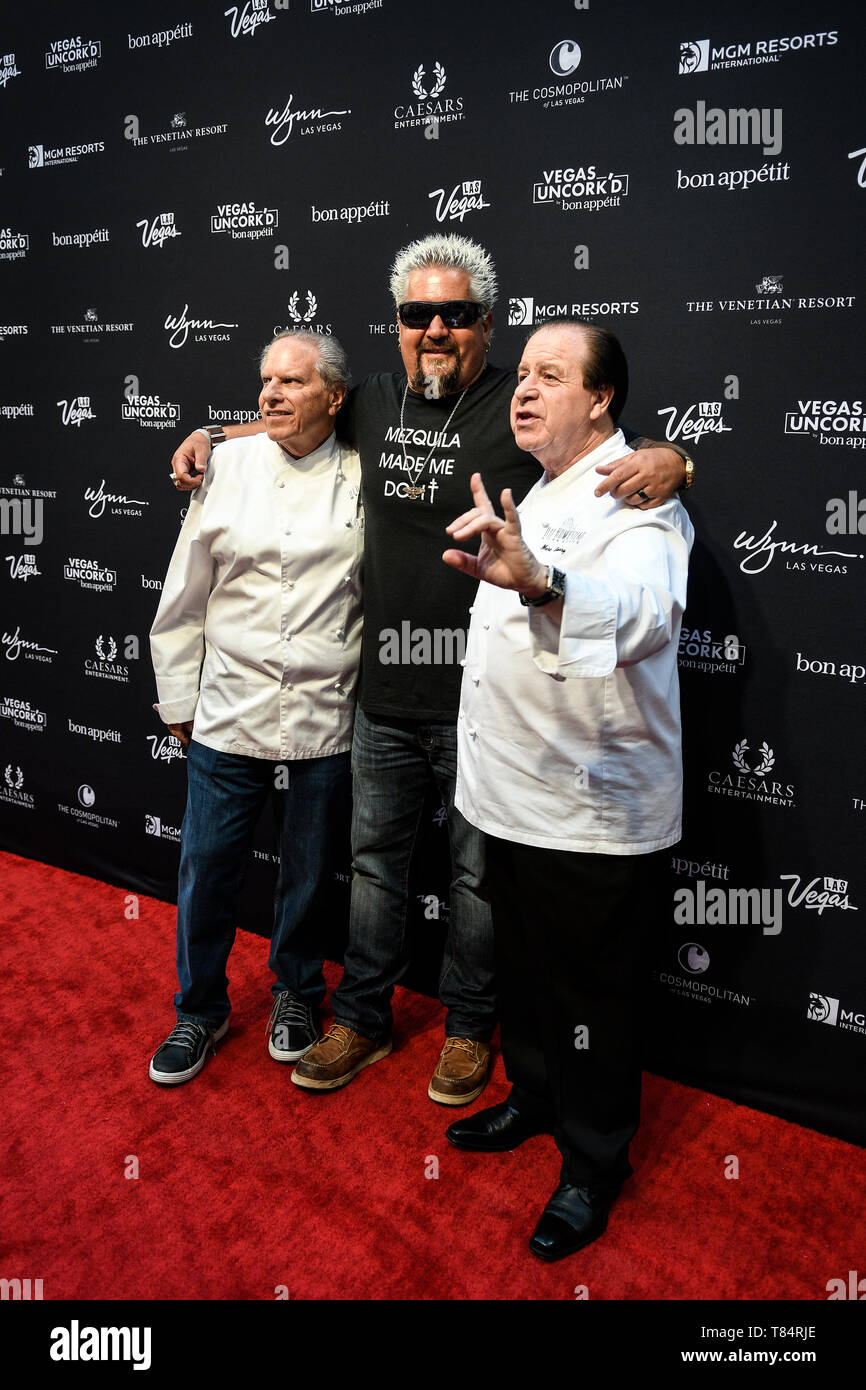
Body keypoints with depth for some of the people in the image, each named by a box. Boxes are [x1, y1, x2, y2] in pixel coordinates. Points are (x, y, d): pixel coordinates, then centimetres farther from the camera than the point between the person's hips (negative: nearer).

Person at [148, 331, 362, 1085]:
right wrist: (178, 699, 7)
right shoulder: (228, 465, 1)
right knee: (208, 867, 9)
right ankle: (200, 1008, 32)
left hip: (324, 721, 0)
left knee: (308, 873, 14)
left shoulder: (365, 479, 0)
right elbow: (184, 598, 5)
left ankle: (296, 993, 39)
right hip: (229, 717, 1)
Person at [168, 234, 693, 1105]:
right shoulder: (375, 402, 8)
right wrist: (214, 434, 19)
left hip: (480, 698, -5)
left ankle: (468, 1027, 33)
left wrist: (666, 460, -28)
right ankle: (361, 1018, 36)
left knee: (476, 872, 11)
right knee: (374, 859, 17)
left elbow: (631, 456, -6)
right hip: (385, 690, 5)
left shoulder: (523, 407, -8)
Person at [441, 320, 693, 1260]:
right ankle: (535, 1097, 45)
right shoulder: (535, 494, 14)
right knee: (525, 969, 23)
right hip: (512, 794, 9)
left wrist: (539, 583, -58)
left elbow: (642, 605, -41)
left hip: (593, 809, -8)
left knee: (590, 993, 7)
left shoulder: (637, 498, -16)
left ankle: (594, 1164, 27)